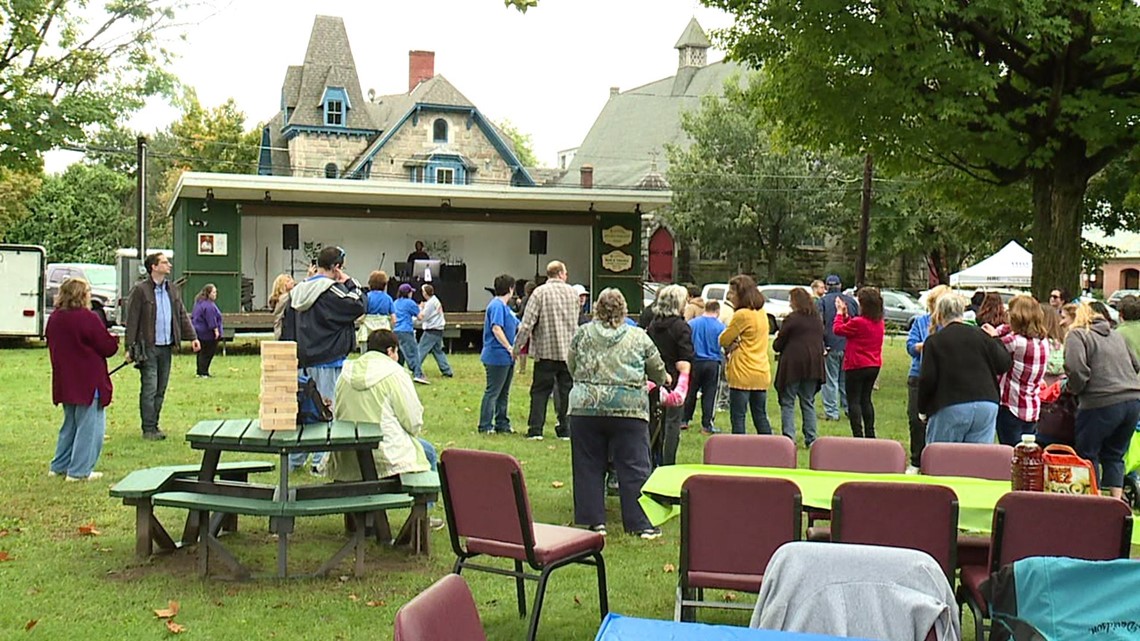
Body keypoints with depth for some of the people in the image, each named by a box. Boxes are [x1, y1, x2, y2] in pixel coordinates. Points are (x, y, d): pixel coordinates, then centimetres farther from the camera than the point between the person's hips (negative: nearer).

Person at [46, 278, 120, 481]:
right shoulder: (89, 318, -18)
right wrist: (115, 339, 8)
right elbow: (108, 347, -13)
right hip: (89, 382, -8)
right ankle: (80, 471, 1)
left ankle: (59, 466, 26)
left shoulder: (54, 318, 6)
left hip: (64, 383, 8)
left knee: (70, 424, 21)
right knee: (89, 426, 0)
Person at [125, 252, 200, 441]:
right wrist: (130, 348, -11)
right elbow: (132, 321, -7)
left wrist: (192, 337, 3)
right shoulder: (140, 290, -7)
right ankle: (148, 429, 2)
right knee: (149, 389, -5)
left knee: (161, 389, 10)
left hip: (166, 347, 6)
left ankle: (154, 425, 19)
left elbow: (182, 315, 15)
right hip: (148, 347, -6)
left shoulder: (173, 291, 12)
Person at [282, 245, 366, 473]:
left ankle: (294, 460, 20)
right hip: (328, 360, -7)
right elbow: (358, 307, -12)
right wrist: (350, 283, -1)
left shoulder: (298, 290, 10)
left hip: (303, 359, 7)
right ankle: (320, 461, 1)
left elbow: (288, 328, 13)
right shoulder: (333, 290, -14)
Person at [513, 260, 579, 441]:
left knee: (540, 390, 4)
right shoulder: (572, 292, 5)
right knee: (567, 389, 9)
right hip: (569, 351, 3)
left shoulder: (540, 292, -7)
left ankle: (535, 430, 2)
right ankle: (565, 429, 12)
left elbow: (528, 322, -10)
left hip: (546, 350, -3)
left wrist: (518, 345, -3)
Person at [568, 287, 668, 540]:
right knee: (634, 468, 2)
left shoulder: (582, 334, 7)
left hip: (586, 407, 1)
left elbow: (572, 367, 18)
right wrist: (663, 380, 37)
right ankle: (641, 523, 2)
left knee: (589, 466, 11)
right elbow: (657, 370, 15)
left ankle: (594, 520, 12)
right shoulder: (638, 337, 5)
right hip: (629, 408, -1)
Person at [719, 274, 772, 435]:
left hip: (743, 375, -8)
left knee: (737, 418, -3)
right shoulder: (762, 313, 12)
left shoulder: (742, 315, -14)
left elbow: (723, 340, -8)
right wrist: (736, 343, -1)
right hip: (762, 373, 8)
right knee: (761, 417, 12)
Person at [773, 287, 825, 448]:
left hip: (792, 365, -6)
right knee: (808, 403, 12)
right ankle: (811, 439, 10)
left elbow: (778, 345, -6)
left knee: (787, 403, 0)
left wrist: (777, 340, 14)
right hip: (813, 366, 6)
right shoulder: (817, 320, 10)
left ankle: (789, 437, -8)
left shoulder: (792, 319, -10)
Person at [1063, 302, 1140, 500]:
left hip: (1102, 403, -7)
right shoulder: (1116, 335, 21)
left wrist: (1073, 388, 0)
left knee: (1088, 454, 9)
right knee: (1115, 455, 18)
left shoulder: (1076, 335, -2)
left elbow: (1077, 369, -16)